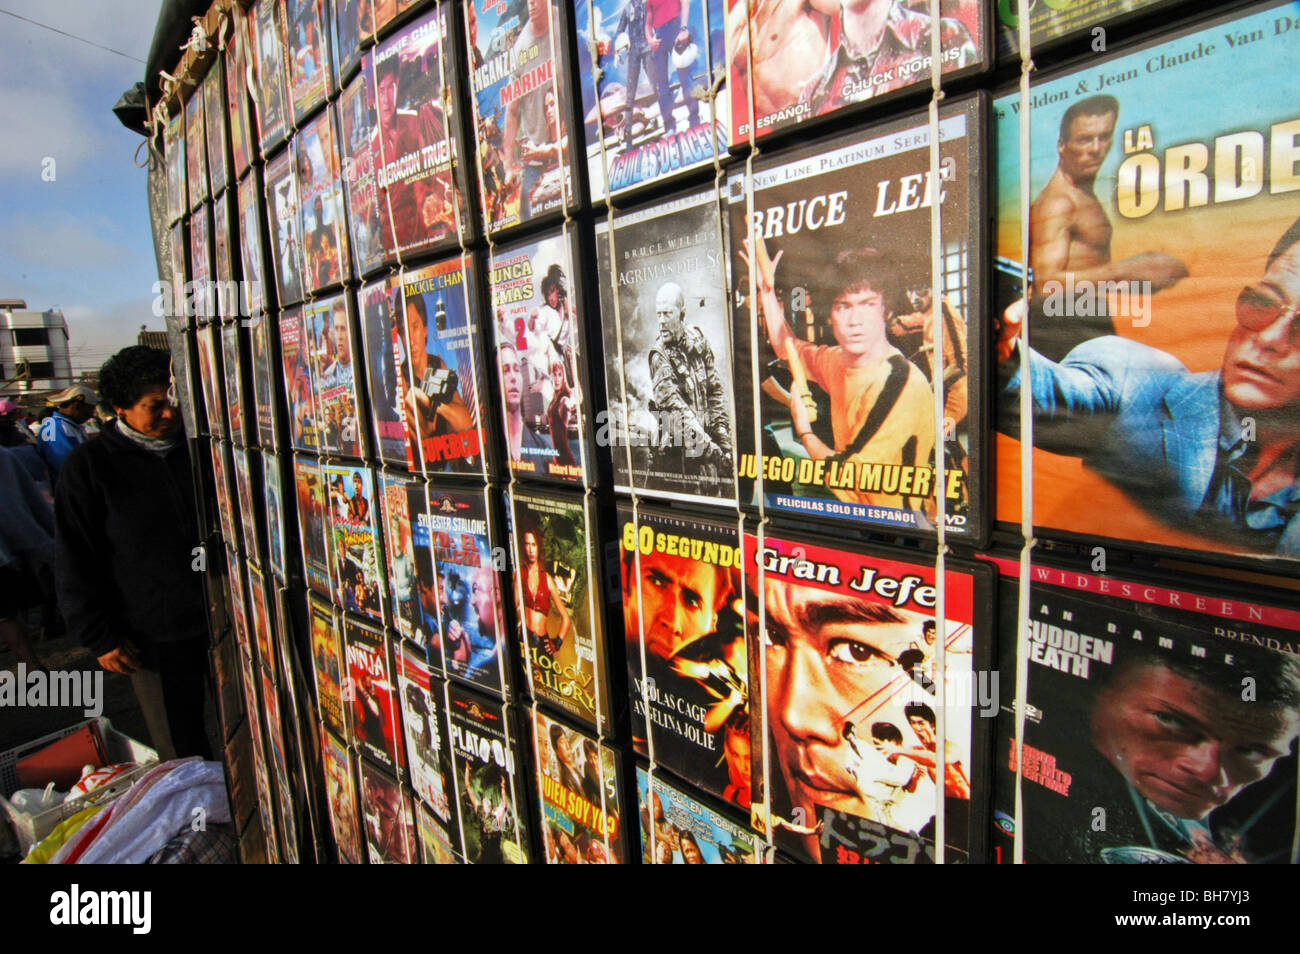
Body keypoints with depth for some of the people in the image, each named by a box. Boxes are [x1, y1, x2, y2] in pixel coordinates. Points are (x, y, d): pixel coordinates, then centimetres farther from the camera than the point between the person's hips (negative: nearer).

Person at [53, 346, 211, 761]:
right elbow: (75, 563, -3)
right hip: (153, 634, -3)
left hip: (220, 617, 3)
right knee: (181, 748, 10)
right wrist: (100, 637, -6)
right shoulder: (89, 465, -5)